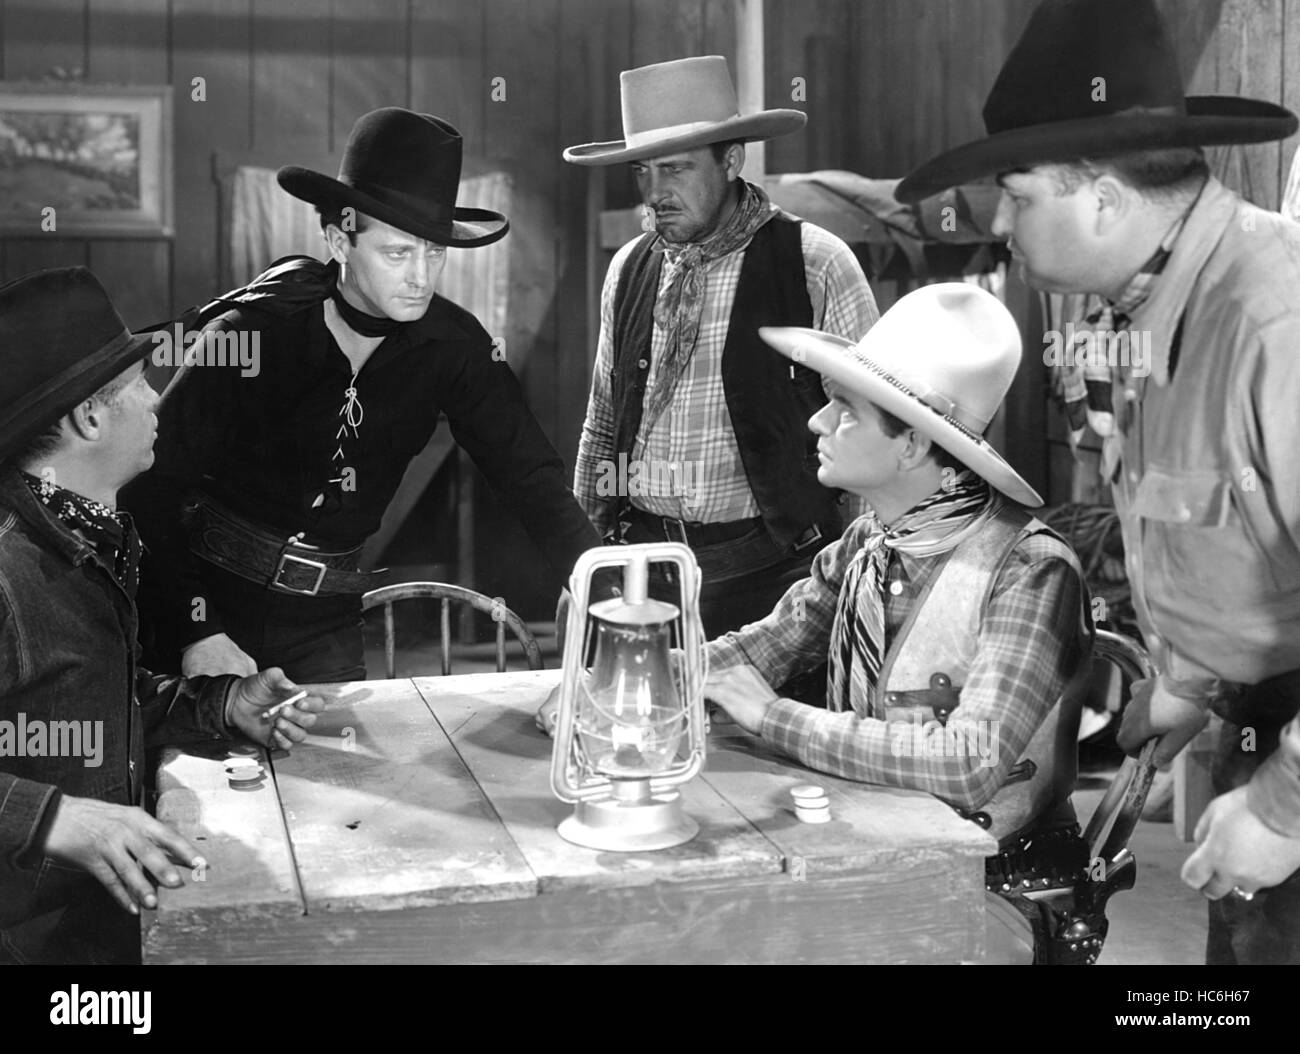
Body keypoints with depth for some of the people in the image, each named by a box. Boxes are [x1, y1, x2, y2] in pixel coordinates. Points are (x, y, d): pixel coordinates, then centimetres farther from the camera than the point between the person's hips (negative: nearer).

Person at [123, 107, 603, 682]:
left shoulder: (452, 344, -8)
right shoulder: (248, 334, -19)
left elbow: (532, 475, -7)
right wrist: (197, 633, -29)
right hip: (211, 596, -3)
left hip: (326, 615, 3)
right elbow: (150, 487, -19)